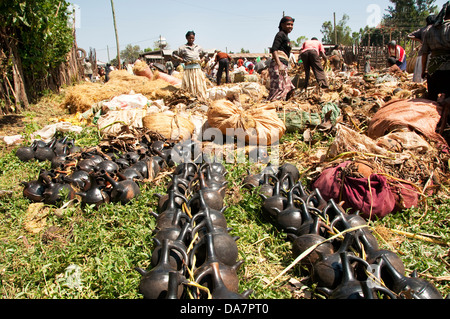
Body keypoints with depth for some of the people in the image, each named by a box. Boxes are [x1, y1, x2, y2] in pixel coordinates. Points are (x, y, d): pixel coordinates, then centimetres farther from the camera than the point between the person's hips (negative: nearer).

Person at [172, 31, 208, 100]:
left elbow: (205, 53, 29)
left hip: (198, 69, 3)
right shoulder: (183, 48, 4)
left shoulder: (198, 47, 14)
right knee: (189, 87, -6)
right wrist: (181, 59, -3)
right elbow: (173, 54, 8)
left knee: (199, 86, -1)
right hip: (188, 69, -3)